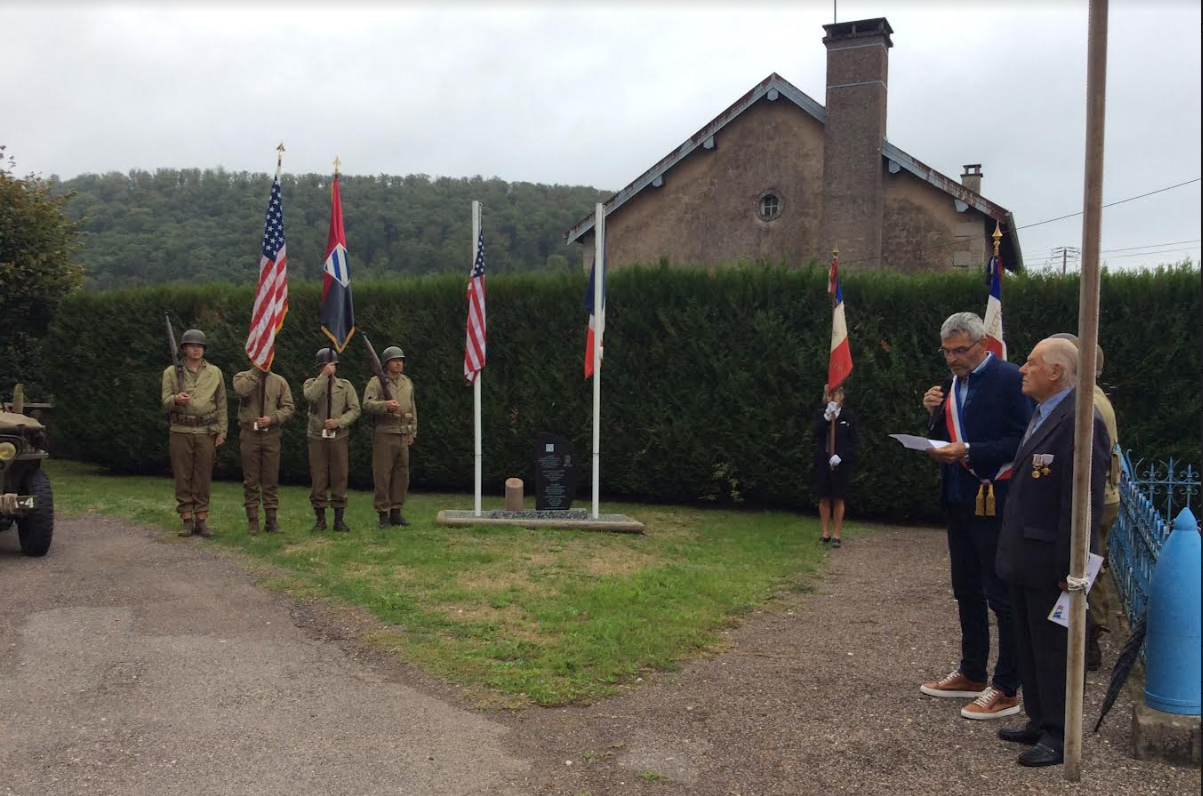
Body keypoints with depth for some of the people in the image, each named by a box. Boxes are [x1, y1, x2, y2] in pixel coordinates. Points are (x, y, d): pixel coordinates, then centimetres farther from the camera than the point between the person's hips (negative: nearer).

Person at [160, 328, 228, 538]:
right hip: (181, 432, -1)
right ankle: (187, 521, 9)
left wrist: (222, 432, 2)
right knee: (183, 478, 2)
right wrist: (176, 400, -25)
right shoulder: (171, 372, 4)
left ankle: (201, 521, 8)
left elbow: (221, 405, 8)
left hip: (206, 432, 1)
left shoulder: (215, 373, 7)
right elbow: (166, 402, -1)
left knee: (203, 478, 2)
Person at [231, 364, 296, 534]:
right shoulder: (242, 377, 4)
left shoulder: (279, 381, 9)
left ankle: (271, 519, 10)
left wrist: (272, 418, -10)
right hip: (249, 433, -1)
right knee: (251, 480, 2)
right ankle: (252, 520, 8)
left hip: (271, 434, 1)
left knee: (271, 479, 4)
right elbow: (241, 390, -20)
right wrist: (256, 370, -15)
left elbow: (289, 407, 5)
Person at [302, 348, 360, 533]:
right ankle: (320, 519, 9)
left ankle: (339, 519, 9)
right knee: (318, 479, 1)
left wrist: (338, 422, -14)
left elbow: (355, 409, 0)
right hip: (317, 439, -1)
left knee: (339, 478, 2)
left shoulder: (345, 385, 7)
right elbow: (311, 396, -19)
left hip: (339, 438, 1)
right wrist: (324, 376, -20)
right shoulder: (311, 383, 4)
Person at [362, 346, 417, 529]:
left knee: (401, 474, 7)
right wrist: (385, 405, -32)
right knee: (382, 475, -3)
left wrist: (412, 432, 15)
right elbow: (367, 404, -16)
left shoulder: (407, 382, 15)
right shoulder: (376, 382, -3)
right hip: (384, 434, -6)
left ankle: (396, 512, 15)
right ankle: (383, 515, 2)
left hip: (403, 436, 6)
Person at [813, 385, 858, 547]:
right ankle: (825, 534, 12)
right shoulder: (821, 414, 4)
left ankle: (836, 535, 7)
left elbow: (855, 439, -5)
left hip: (840, 462, -2)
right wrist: (827, 417, -23)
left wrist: (840, 456, -16)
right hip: (822, 461, 2)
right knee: (824, 498, 5)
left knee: (838, 499, 2)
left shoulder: (849, 415, -3)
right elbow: (816, 434, -11)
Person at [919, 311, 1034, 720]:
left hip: (995, 503, -8)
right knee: (967, 592, 17)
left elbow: (1021, 441, -18)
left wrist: (968, 452, -23)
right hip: (959, 501, 8)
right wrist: (934, 412, -4)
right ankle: (971, 674, 30)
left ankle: (1006, 689, 9)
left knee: (1002, 596, 0)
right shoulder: (953, 383, 11)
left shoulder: (1009, 379, -13)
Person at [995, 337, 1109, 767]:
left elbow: (1083, 503, -21)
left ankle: (1058, 737, 16)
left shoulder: (1080, 422, -19)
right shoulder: (1041, 416, 13)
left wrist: (1070, 568, -21)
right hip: (1024, 559, 9)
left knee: (1054, 649, 3)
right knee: (1029, 647, 18)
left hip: (1050, 563, -9)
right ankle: (1039, 723, 31)